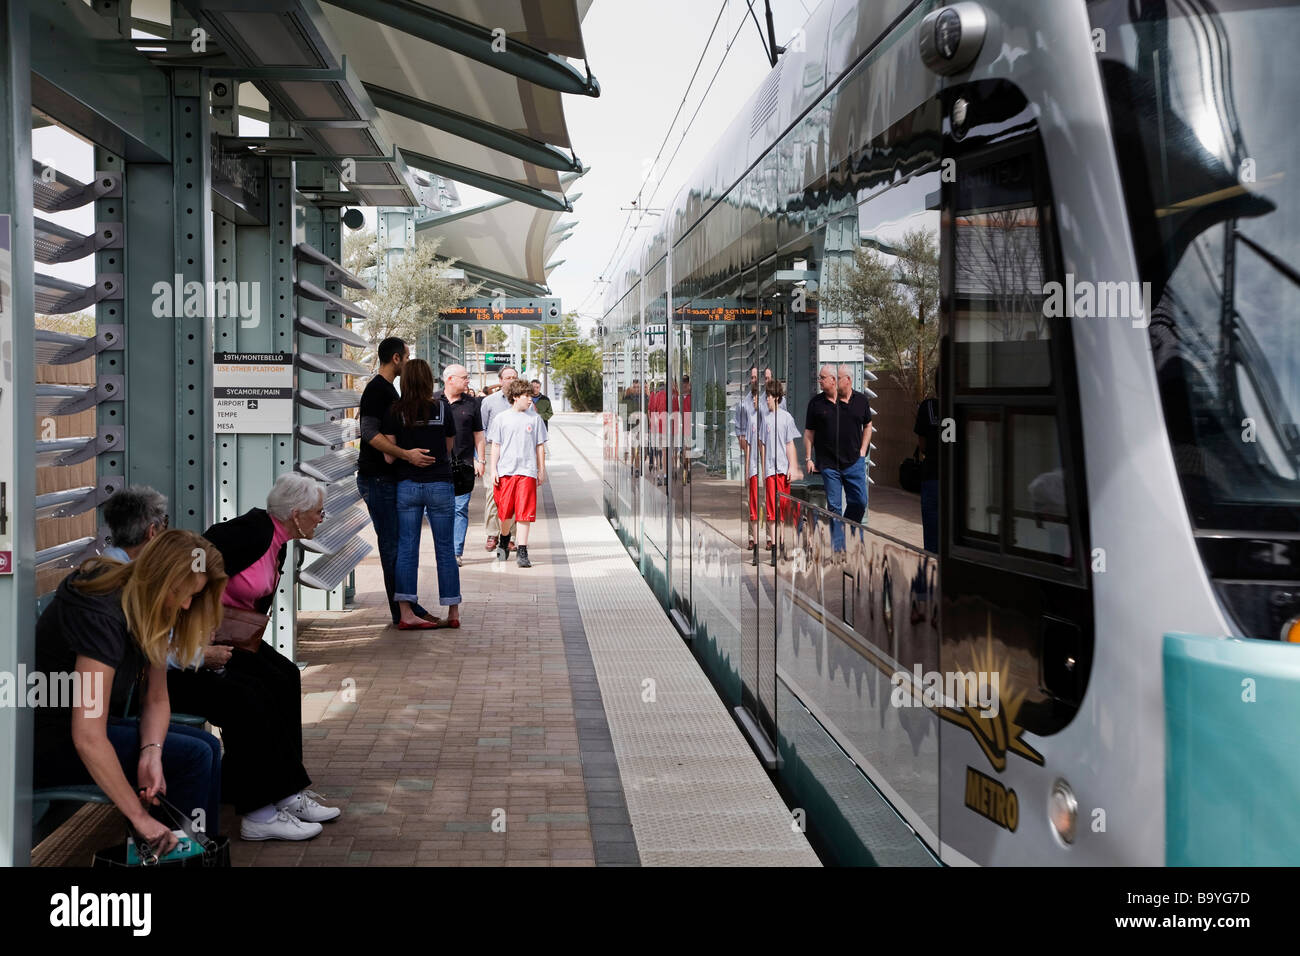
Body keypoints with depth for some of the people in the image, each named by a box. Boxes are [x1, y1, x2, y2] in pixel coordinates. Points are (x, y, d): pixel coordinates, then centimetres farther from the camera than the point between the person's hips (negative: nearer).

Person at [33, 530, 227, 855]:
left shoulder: (146, 609, -1)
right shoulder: (100, 617, -29)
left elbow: (157, 699, 1)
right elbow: (87, 738, -35)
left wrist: (151, 753, -20)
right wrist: (140, 818, -34)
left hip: (88, 721, 9)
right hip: (50, 741, -9)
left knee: (207, 745, -1)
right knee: (193, 755, -17)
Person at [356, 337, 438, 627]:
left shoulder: (387, 388, 17)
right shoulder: (377, 389, -15)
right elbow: (369, 432, -25)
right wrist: (406, 454, -30)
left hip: (390, 477, 10)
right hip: (378, 479, -10)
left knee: (398, 543, 12)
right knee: (392, 544, -6)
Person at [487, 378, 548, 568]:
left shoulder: (535, 419, 8)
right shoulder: (501, 419, 6)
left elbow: (540, 446, 12)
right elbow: (495, 446, 8)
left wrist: (542, 470, 10)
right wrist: (493, 469, 2)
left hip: (527, 471, 0)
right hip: (505, 471, 0)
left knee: (524, 513, -6)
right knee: (504, 512, 6)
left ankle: (522, 552, -4)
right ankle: (504, 541, 33)